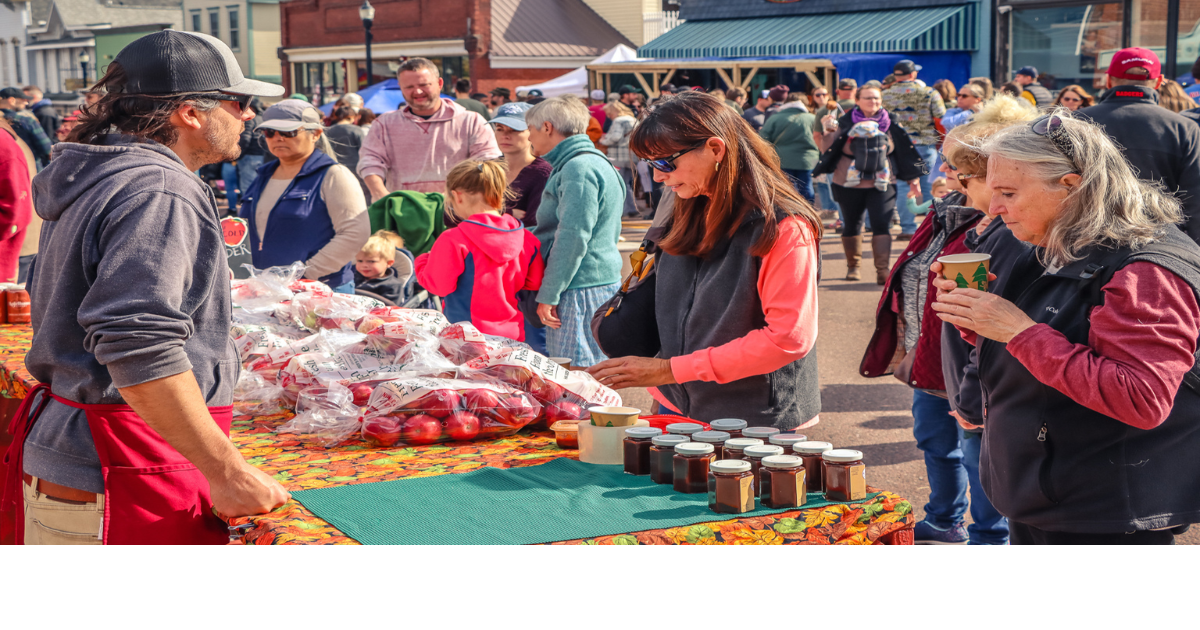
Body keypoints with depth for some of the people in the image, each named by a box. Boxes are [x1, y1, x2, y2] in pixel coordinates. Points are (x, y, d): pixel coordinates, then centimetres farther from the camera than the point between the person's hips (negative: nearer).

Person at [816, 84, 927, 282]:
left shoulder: (889, 123, 3)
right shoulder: (846, 122, -1)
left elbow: (905, 151, 11)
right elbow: (828, 149, 0)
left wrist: (913, 178, 11)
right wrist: (828, 132, -18)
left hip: (881, 184, 0)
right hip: (849, 184, 0)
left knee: (881, 225, -12)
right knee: (851, 225, 11)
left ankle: (883, 270, -13)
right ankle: (853, 267, 28)